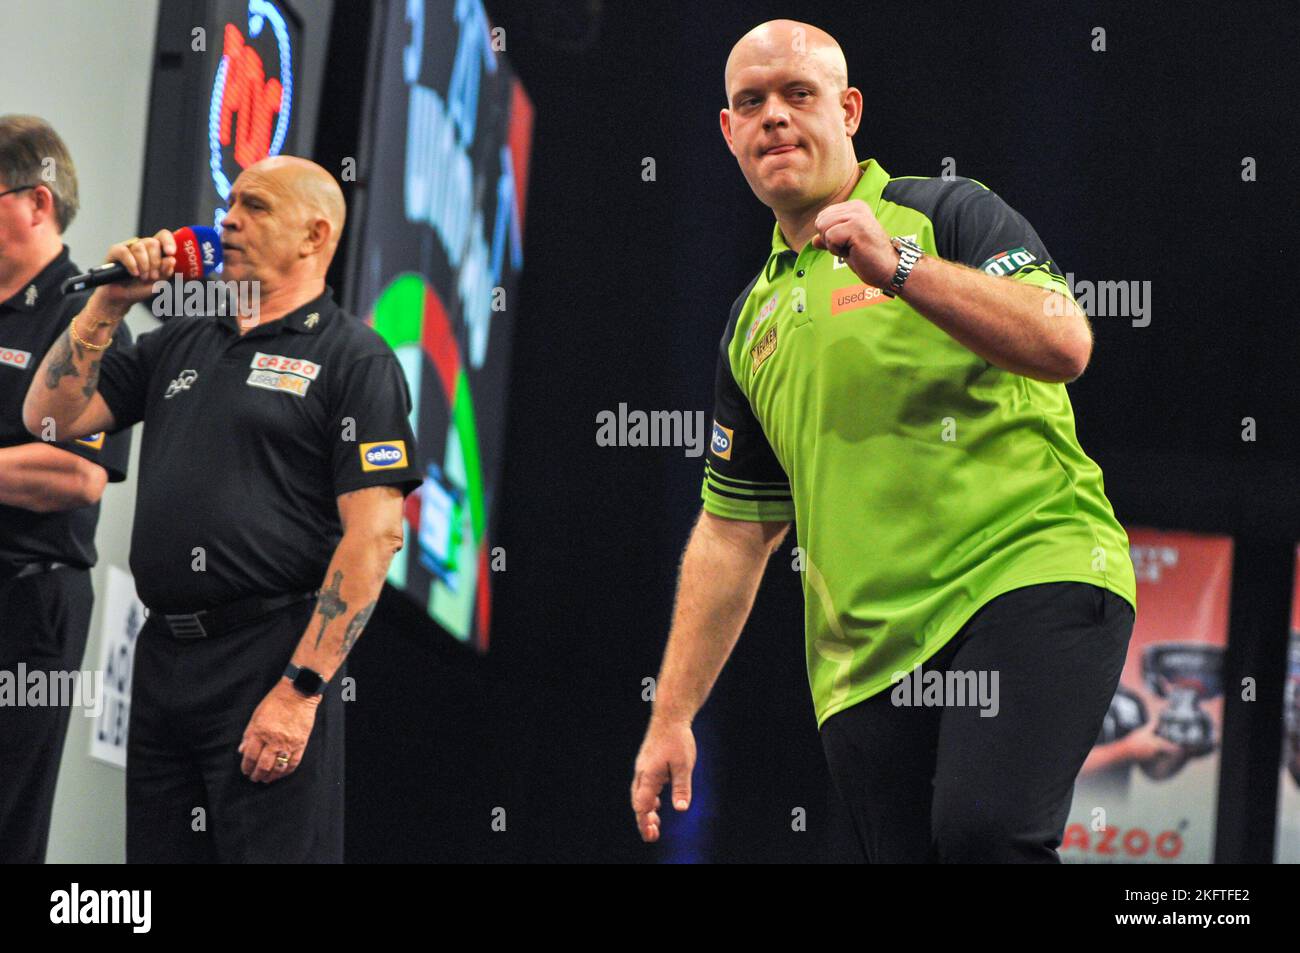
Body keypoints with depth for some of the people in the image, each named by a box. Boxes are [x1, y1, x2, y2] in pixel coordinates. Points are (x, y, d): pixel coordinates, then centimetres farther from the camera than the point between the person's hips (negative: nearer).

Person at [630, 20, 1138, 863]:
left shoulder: (945, 217, 6)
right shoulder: (753, 322, 22)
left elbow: (1064, 344, -11)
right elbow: (732, 533, 25)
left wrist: (898, 269, -19)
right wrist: (670, 718, 20)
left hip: (1030, 578, -5)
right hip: (866, 656, 6)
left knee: (983, 829, -29)